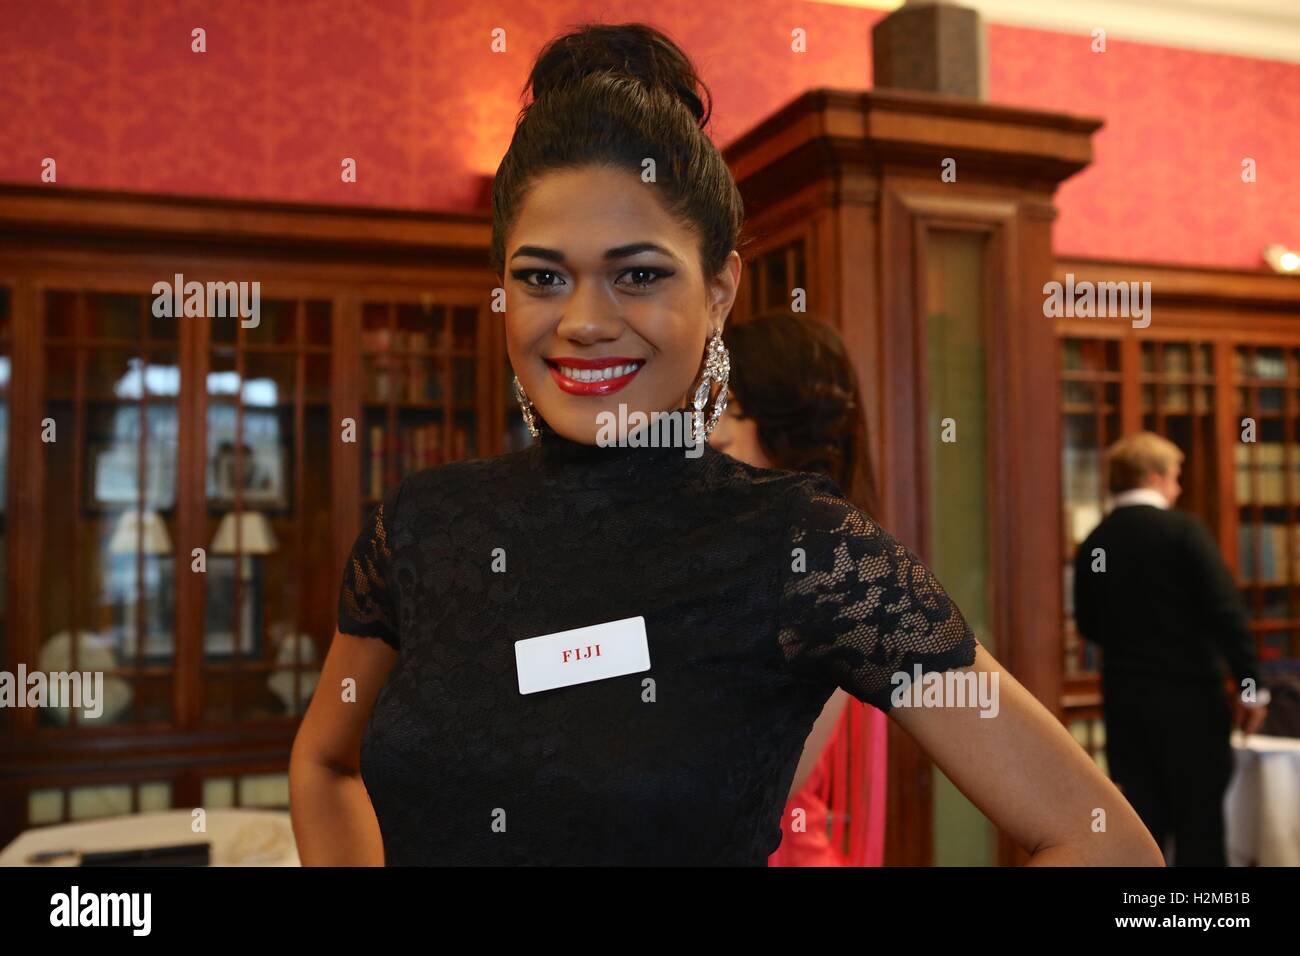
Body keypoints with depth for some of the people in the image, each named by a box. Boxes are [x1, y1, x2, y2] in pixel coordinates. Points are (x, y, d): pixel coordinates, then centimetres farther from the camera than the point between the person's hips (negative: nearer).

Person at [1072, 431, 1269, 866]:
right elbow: (1226, 610, -16)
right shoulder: (1184, 529, -10)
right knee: (1200, 819, 5)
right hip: (1188, 694, -4)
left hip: (1123, 696, 5)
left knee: (1140, 816, 11)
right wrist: (1251, 685, -10)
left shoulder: (1092, 545, 4)